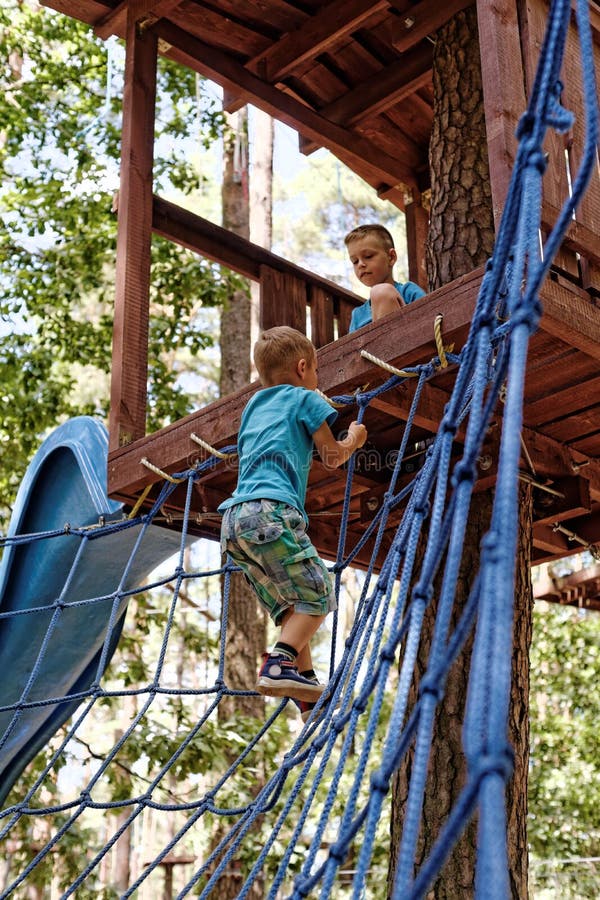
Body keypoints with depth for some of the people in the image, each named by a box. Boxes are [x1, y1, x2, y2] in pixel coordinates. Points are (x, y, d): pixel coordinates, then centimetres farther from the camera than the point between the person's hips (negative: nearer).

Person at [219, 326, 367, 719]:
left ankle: (310, 697, 8)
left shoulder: (254, 405, 30)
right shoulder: (305, 398, 10)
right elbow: (334, 457, 14)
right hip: (271, 509, -7)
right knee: (317, 594, -2)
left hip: (235, 517, 8)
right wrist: (354, 440, 34)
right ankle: (280, 665, -20)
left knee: (291, 606, 12)